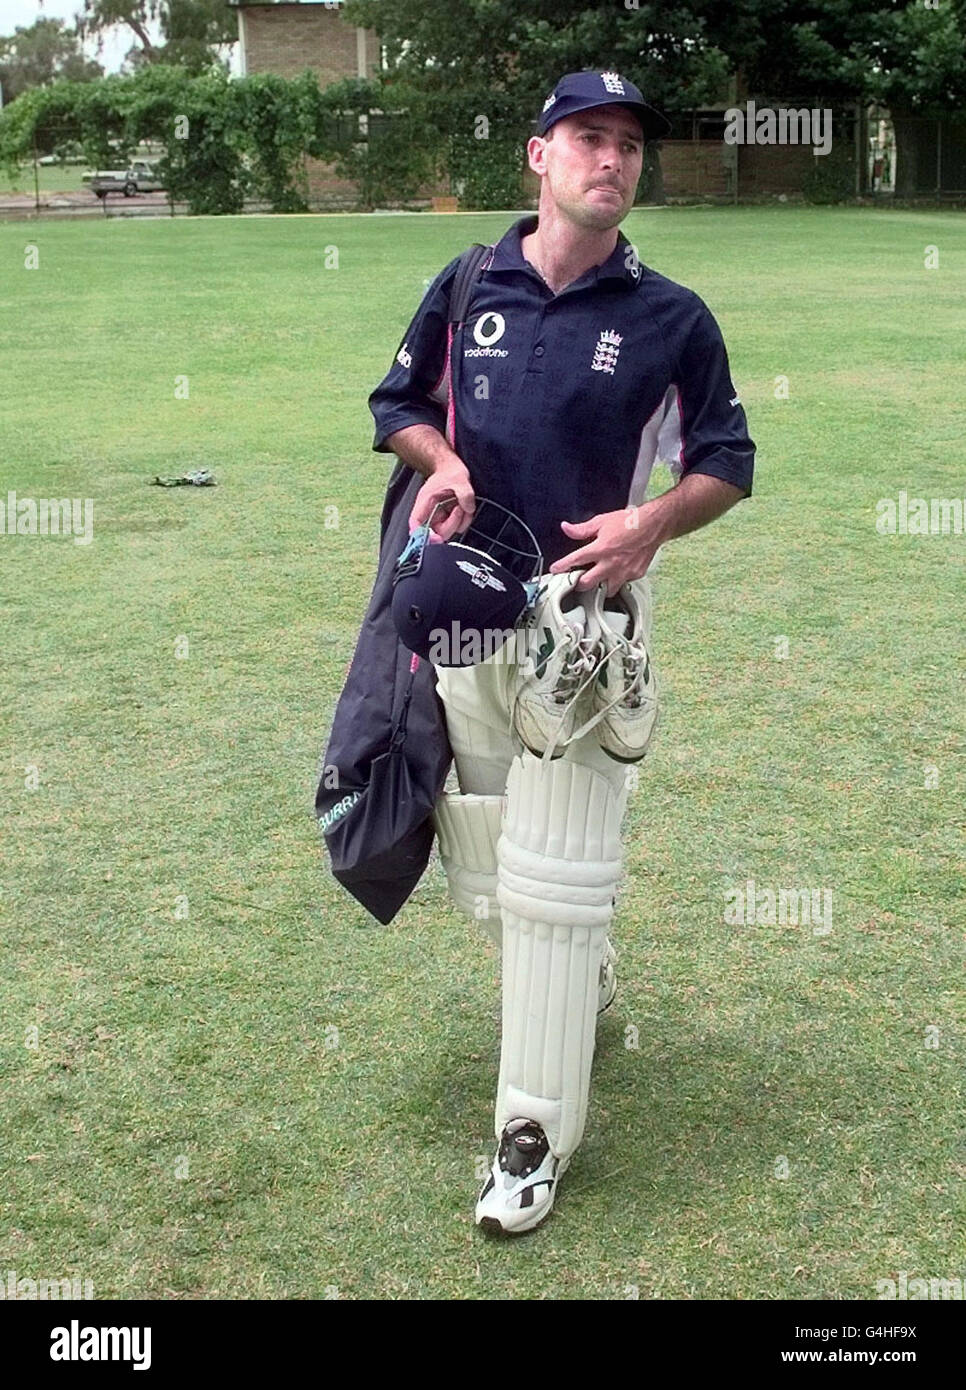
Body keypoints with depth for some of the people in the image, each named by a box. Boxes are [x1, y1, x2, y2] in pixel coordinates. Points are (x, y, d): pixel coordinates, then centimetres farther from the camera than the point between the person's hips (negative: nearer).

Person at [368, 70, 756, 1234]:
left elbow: (727, 461, 6)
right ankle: (583, 980, 44)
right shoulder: (463, 289, 7)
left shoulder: (671, 317, 0)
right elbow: (398, 404, 18)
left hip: (588, 613, -3)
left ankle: (535, 1136, 8)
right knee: (478, 863, 13)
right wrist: (443, 459, -4)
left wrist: (655, 519, -15)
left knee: (551, 878, -4)